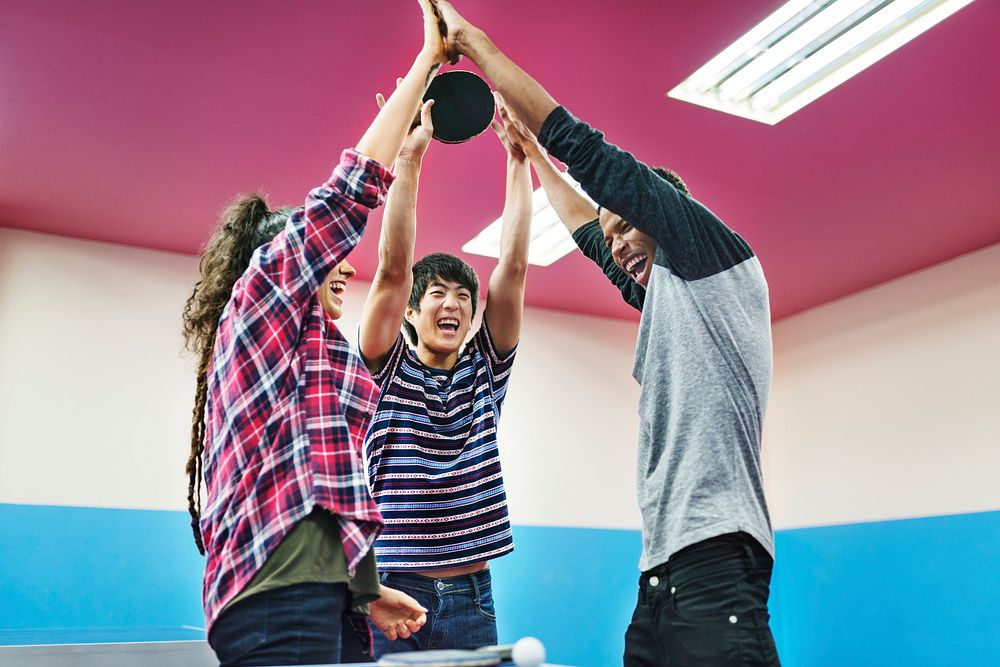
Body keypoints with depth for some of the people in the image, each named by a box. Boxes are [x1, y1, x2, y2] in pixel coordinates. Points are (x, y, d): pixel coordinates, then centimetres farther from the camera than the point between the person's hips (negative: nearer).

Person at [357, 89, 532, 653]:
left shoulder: (485, 371, 9)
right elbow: (393, 267, -11)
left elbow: (514, 266, 2)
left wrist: (518, 156, -1)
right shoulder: (385, 368, 2)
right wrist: (411, 154, -14)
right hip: (390, 591, -3)